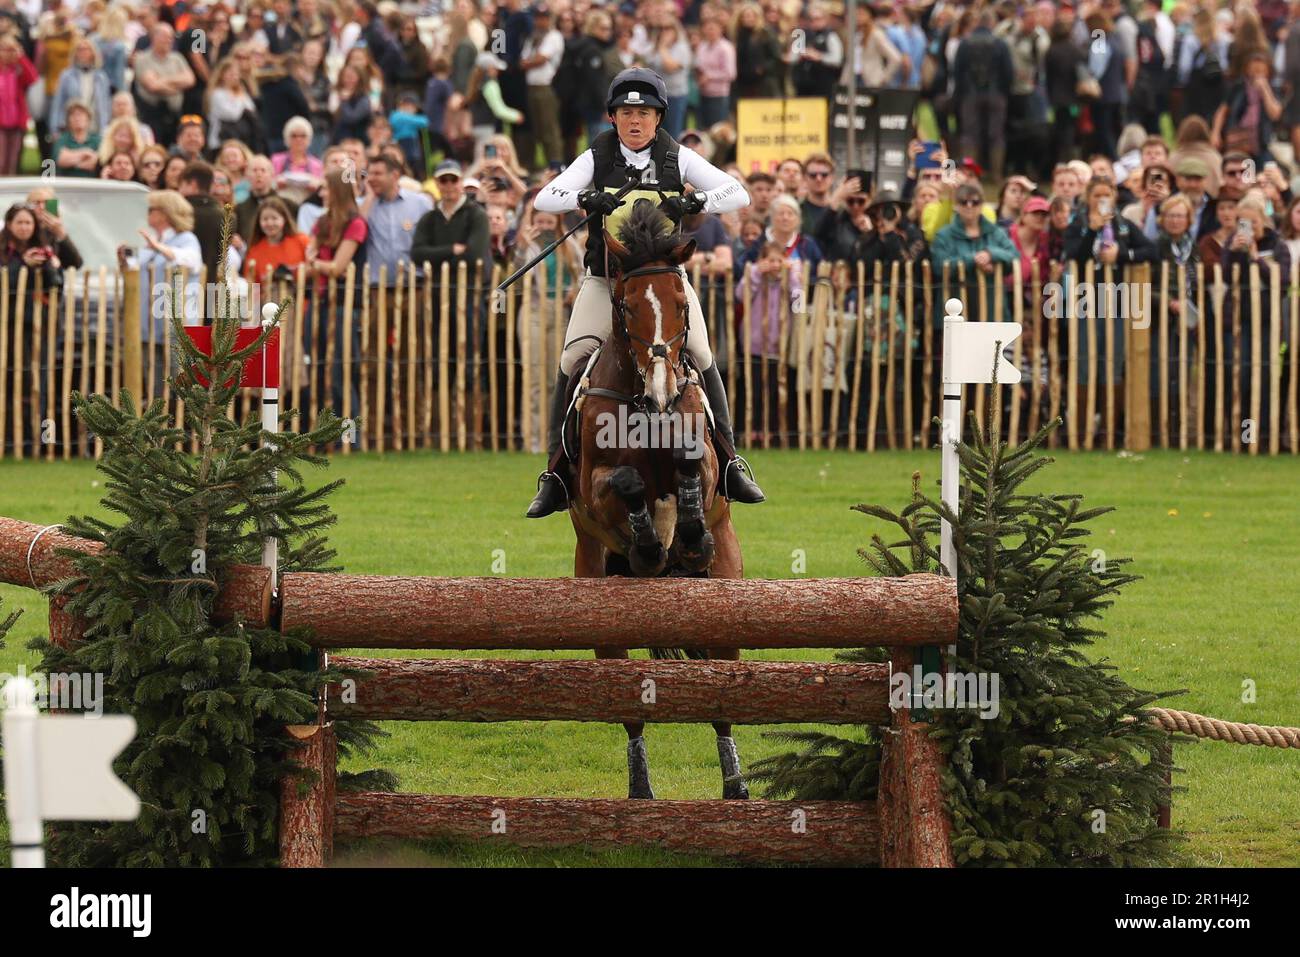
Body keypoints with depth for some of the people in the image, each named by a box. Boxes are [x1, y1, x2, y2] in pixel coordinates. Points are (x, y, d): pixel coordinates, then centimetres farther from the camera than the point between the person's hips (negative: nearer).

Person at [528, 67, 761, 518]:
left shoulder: (677, 158, 2)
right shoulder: (597, 158, 1)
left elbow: (738, 194, -4)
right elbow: (545, 198, -9)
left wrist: (695, 202, -23)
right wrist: (586, 198, -28)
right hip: (605, 279, 0)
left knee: (701, 358, -17)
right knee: (571, 362, -16)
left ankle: (730, 466, -9)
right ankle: (556, 475, -10)